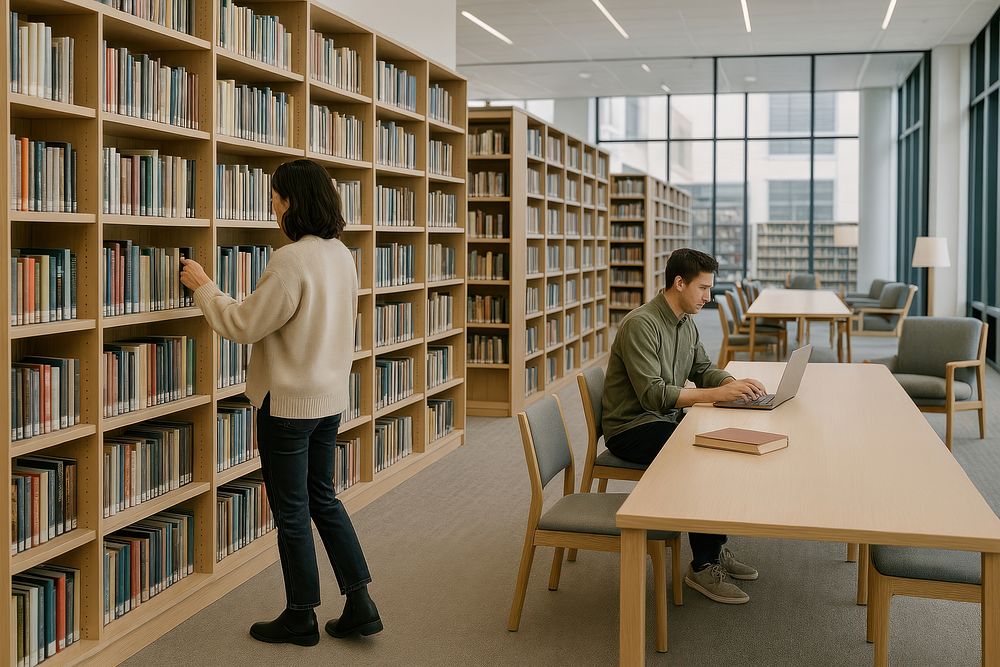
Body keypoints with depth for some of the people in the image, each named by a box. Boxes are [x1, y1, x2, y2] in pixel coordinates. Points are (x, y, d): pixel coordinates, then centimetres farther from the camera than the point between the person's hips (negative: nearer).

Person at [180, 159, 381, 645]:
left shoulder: (291, 260, -23)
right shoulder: (342, 255, 4)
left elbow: (243, 325, -16)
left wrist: (203, 286, -3)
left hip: (289, 403, -8)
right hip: (331, 396, 8)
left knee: (292, 512, 6)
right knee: (322, 498, 19)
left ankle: (301, 618, 21)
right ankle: (359, 604, 20)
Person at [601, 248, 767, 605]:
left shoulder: (686, 323, 9)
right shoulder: (641, 324, -21)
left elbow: (703, 370, 18)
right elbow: (653, 395, -27)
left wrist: (735, 383, -4)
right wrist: (717, 394, -29)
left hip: (665, 419, 9)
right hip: (631, 428, -9)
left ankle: (715, 548, 5)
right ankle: (703, 567, -14)